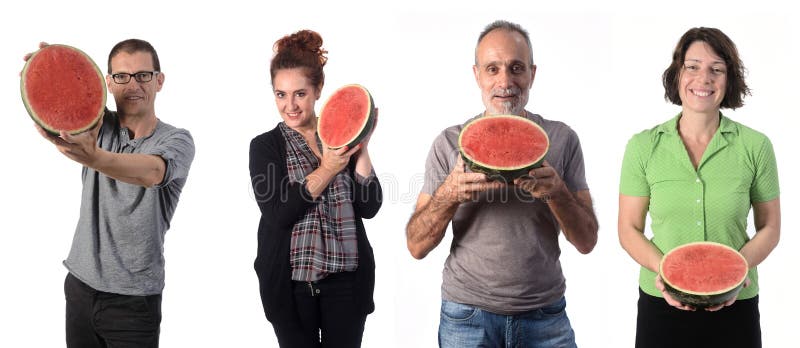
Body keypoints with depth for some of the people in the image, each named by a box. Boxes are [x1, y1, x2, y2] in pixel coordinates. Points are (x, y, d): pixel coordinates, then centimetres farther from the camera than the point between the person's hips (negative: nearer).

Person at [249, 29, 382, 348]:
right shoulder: (265, 146, 1)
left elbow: (369, 207, -3)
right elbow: (278, 213, -12)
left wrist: (362, 150, -11)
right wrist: (328, 169, -15)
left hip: (347, 277, 1)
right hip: (290, 282, -1)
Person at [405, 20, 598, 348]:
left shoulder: (562, 139, -1)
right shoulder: (450, 142, -2)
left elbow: (586, 241, -1)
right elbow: (417, 246, -3)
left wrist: (556, 191, -20)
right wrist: (448, 194, -21)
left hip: (546, 316, 1)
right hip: (467, 315, 0)